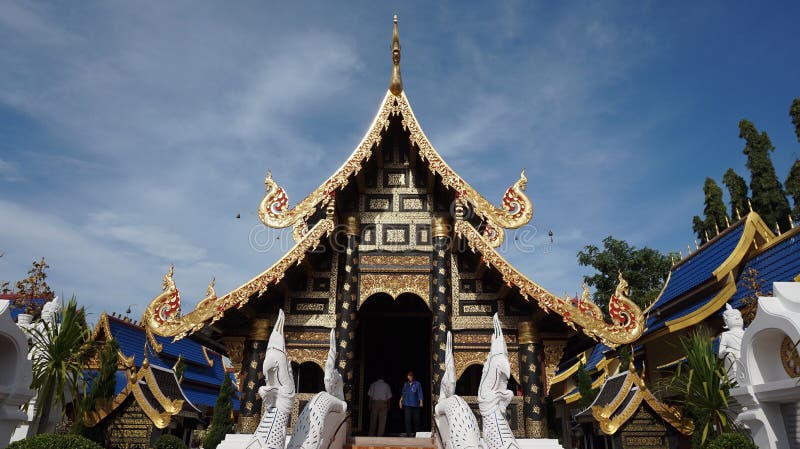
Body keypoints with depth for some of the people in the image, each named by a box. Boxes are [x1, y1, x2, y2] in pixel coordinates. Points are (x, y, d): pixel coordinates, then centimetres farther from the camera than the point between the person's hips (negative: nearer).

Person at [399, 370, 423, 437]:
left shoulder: (417, 384, 0)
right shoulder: (405, 384, 11)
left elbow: (420, 394, -3)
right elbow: (403, 394, 17)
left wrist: (421, 402, -10)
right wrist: (401, 401, 10)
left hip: (415, 404, -2)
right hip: (407, 404, 2)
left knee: (416, 419, 3)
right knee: (407, 419, -9)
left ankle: (416, 433, 17)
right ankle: (408, 433, -9)